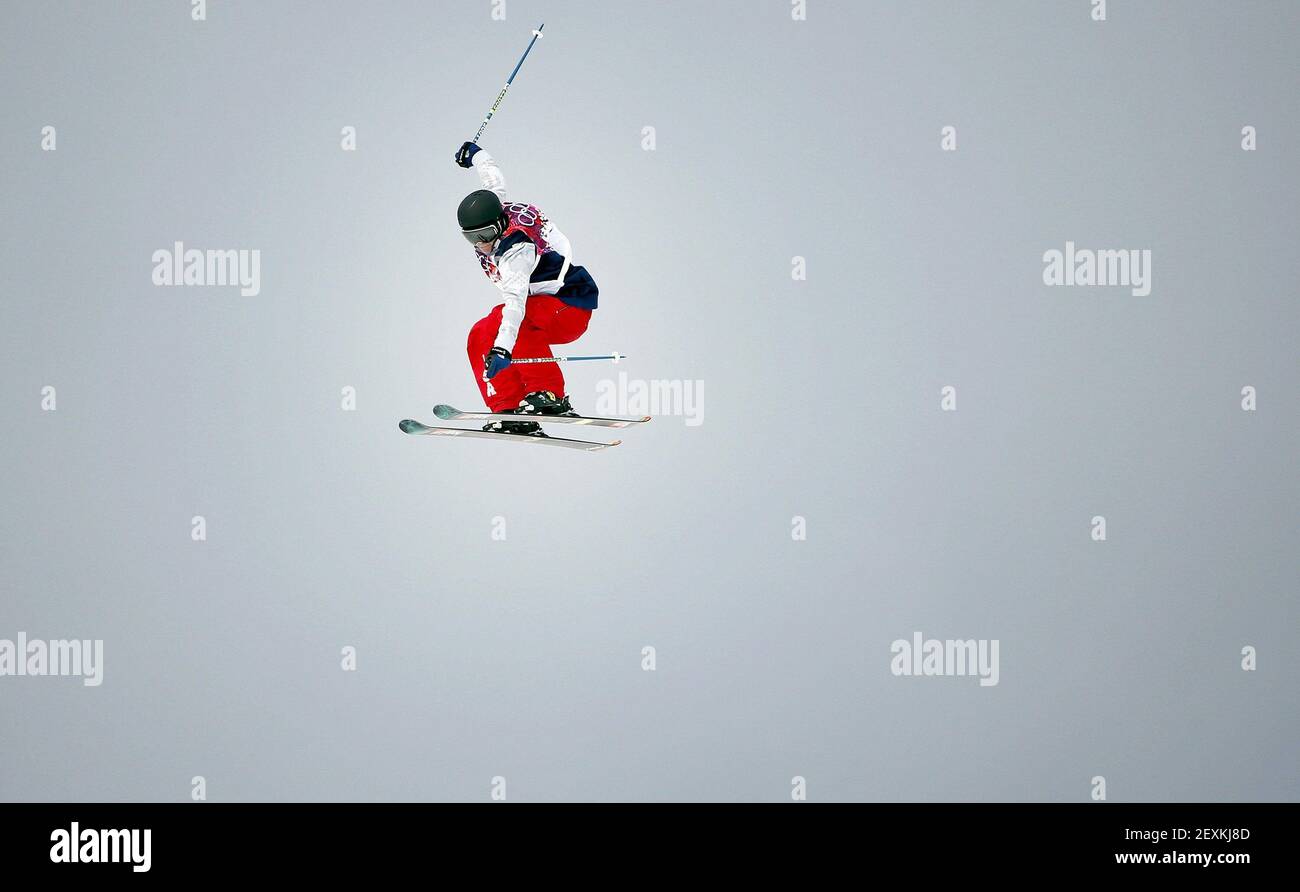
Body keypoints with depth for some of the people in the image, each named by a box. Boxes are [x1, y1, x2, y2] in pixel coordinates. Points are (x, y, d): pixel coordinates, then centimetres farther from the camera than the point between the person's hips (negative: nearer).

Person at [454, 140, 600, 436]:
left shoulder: (515, 250, -30)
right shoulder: (493, 207, -4)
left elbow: (515, 301, -43)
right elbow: (494, 180, 18)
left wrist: (503, 348, -55)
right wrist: (475, 154, 38)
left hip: (570, 307, -10)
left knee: (509, 322, -36)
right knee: (480, 337, -6)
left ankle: (548, 395, -36)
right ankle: (510, 410, -15)